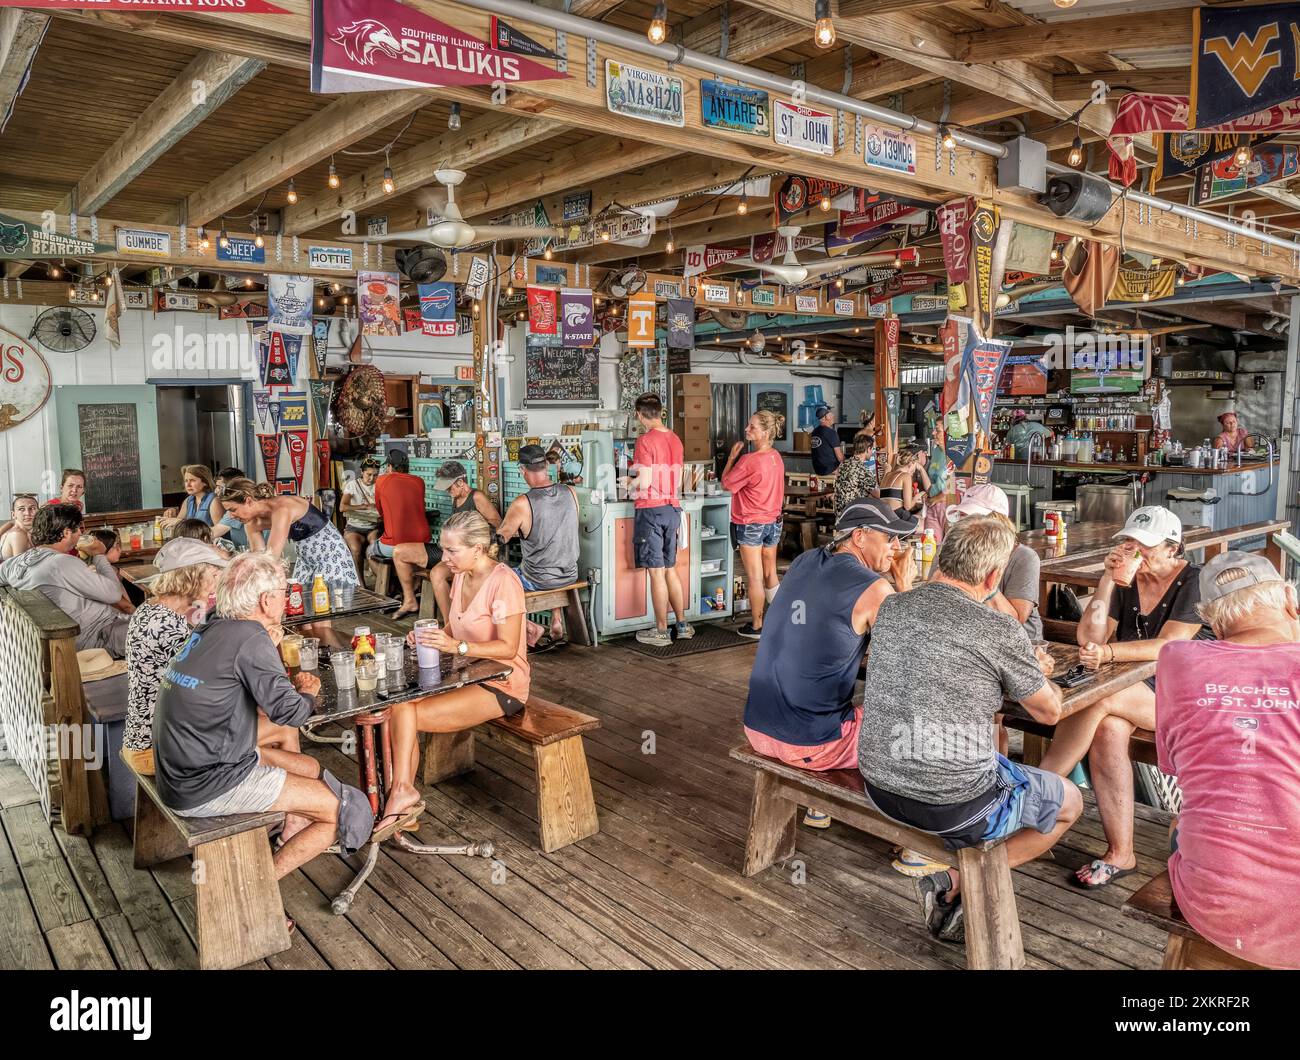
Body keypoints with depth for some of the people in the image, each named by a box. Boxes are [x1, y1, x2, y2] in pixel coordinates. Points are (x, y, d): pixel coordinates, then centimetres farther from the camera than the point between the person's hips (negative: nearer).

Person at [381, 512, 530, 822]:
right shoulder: (461, 576, 8)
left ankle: (401, 792, -2)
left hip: (501, 685, -8)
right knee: (398, 706, -13)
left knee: (405, 715, -18)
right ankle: (402, 791, -8)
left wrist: (458, 646, -31)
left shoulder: (503, 582, -18)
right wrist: (428, 636, -5)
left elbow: (508, 647, -21)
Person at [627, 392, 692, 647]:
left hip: (650, 510, -7)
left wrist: (631, 484, 4)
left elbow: (644, 482, -17)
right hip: (672, 508, 7)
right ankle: (682, 625, 20)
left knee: (656, 572, -1)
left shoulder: (646, 441, -13)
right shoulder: (675, 440, 10)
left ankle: (661, 632, 5)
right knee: (670, 569, 15)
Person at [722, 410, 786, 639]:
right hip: (774, 521, 7)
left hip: (751, 524, -7)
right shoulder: (776, 457, 3)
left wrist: (732, 457, -4)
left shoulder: (749, 461, -22)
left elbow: (726, 484, -11)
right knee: (770, 575, 16)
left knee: (754, 578, 3)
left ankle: (756, 626, 13)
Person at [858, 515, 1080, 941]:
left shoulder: (890, 608, -1)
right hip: (953, 806, -6)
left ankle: (952, 878, 20)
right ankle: (964, 879, 6)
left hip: (879, 787, 6)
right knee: (1069, 802, 21)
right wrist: (1038, 673, 21)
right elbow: (1050, 712, -2)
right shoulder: (999, 631, -18)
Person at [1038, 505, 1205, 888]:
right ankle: (1120, 854, -24)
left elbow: (1168, 645, -20)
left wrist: (1109, 652, -35)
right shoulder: (1124, 578, 5)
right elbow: (1089, 638, -5)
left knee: (1098, 699, -32)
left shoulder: (1195, 583, -8)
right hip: (1128, 687, 4)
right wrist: (1109, 580, -12)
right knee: (1108, 730, -30)